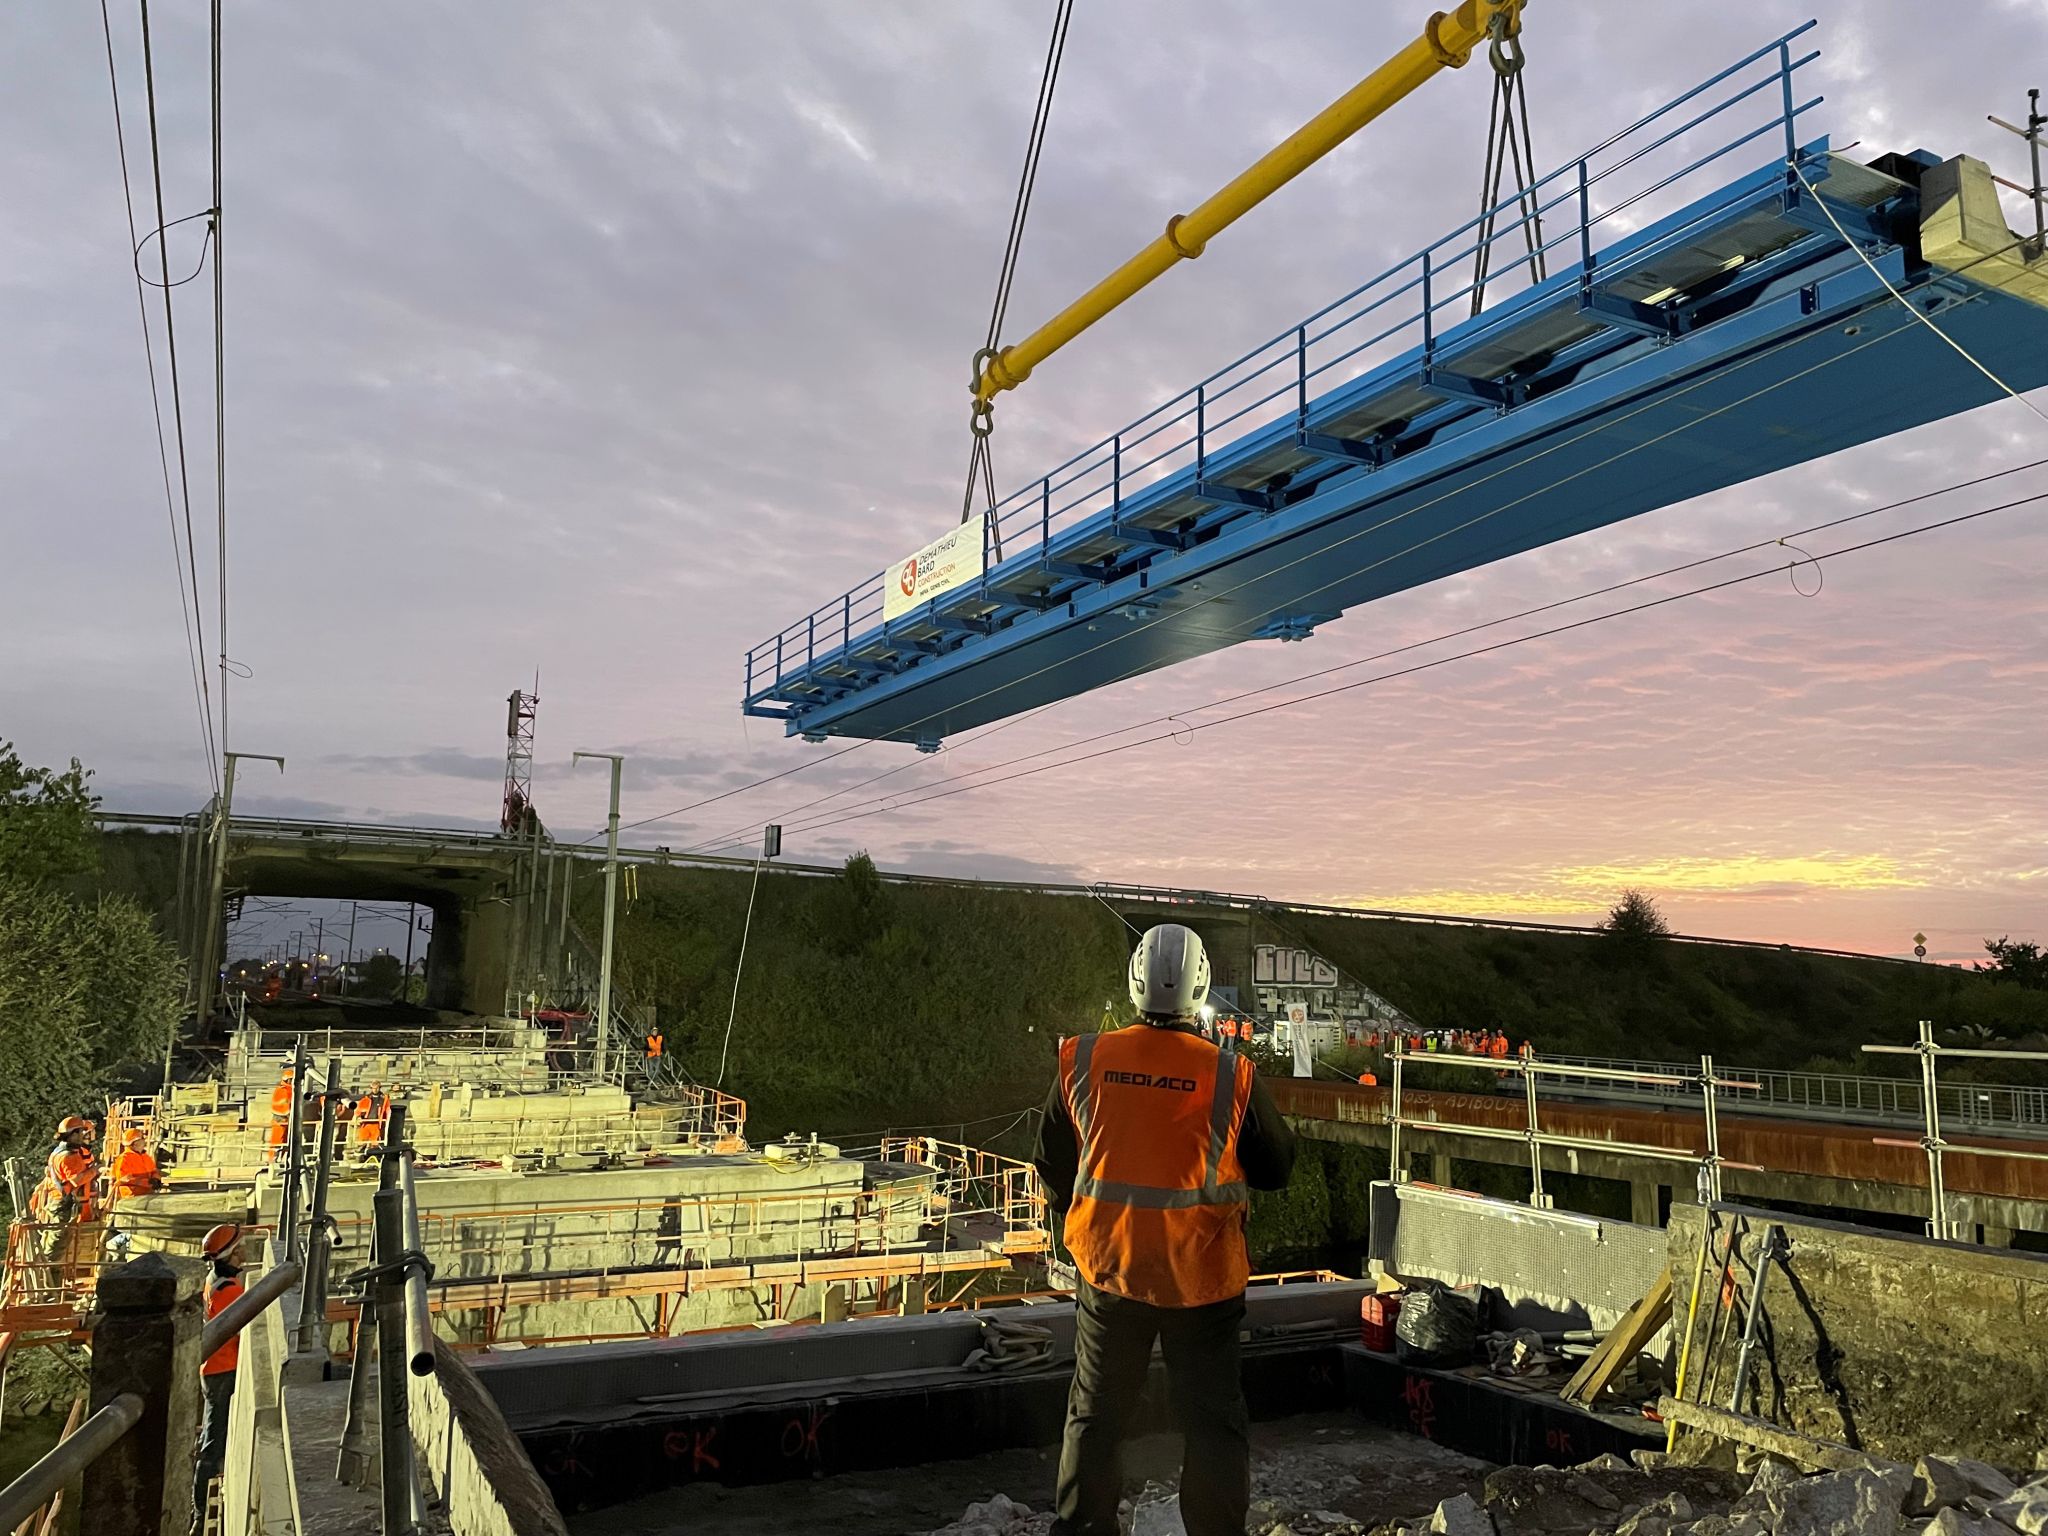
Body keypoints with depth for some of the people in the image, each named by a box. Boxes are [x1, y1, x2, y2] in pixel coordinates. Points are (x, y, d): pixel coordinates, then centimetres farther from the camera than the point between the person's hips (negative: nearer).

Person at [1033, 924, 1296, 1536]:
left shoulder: (1083, 1061, -9)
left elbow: (1052, 1164, 3)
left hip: (1108, 1264, 2)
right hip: (1202, 1273, -2)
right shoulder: (1231, 1077, -15)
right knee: (1213, 1421, 14)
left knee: (1096, 1416, 19)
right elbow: (1277, 1167, -1)